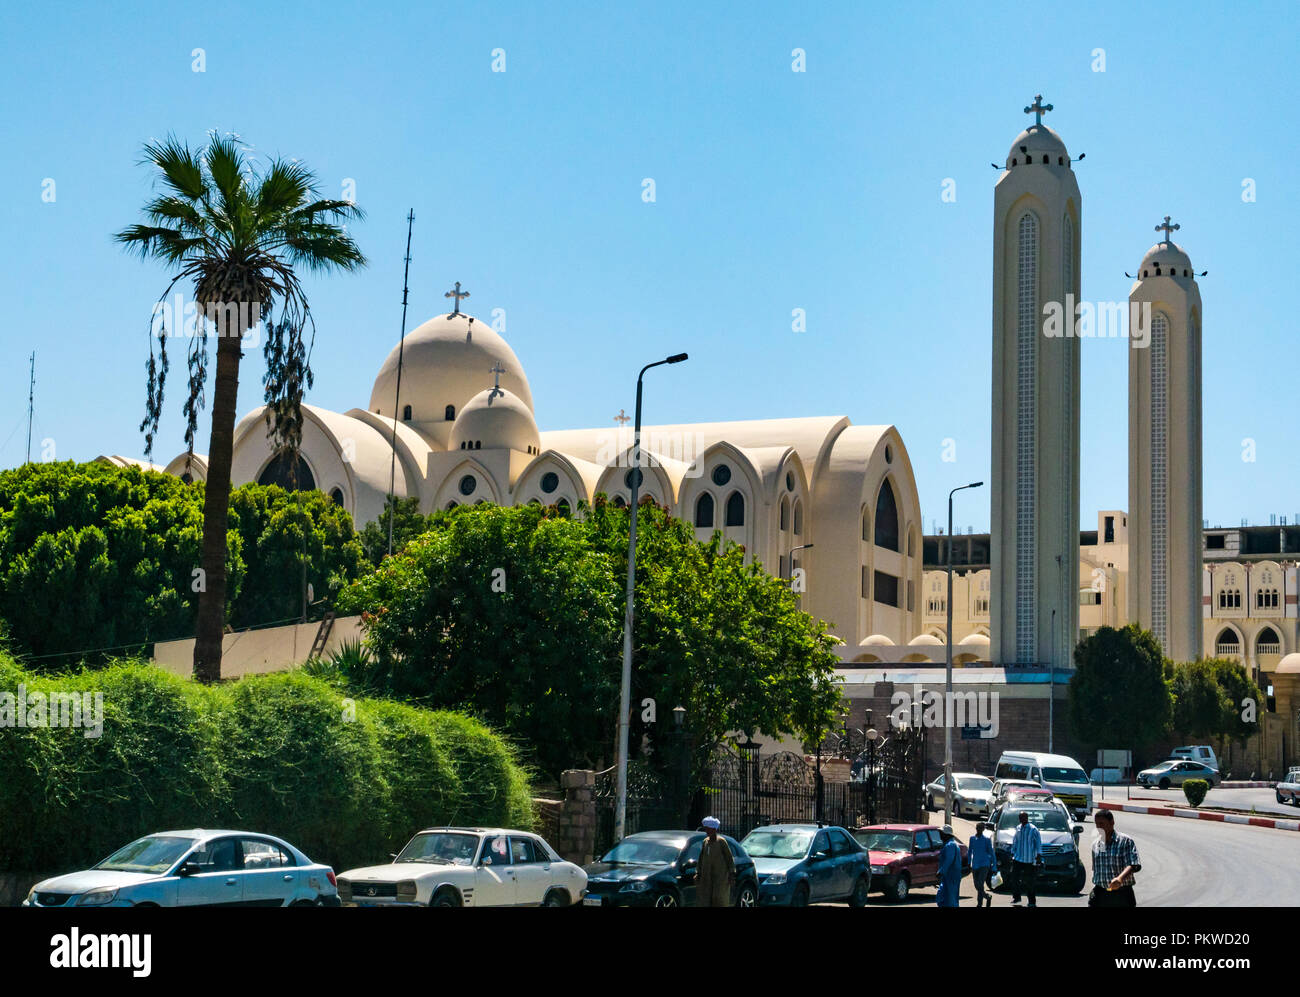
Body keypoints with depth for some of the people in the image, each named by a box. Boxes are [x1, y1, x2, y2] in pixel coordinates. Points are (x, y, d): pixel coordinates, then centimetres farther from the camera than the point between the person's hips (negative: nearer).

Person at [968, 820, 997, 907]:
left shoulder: (986, 839, -5)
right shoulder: (972, 838, 6)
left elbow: (992, 853, -2)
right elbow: (970, 851, 17)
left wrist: (994, 867, -3)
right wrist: (969, 863, 16)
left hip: (984, 865, -5)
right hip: (975, 866, 5)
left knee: (980, 885, -16)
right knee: (977, 887, 9)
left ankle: (979, 904, -7)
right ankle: (988, 896, 33)